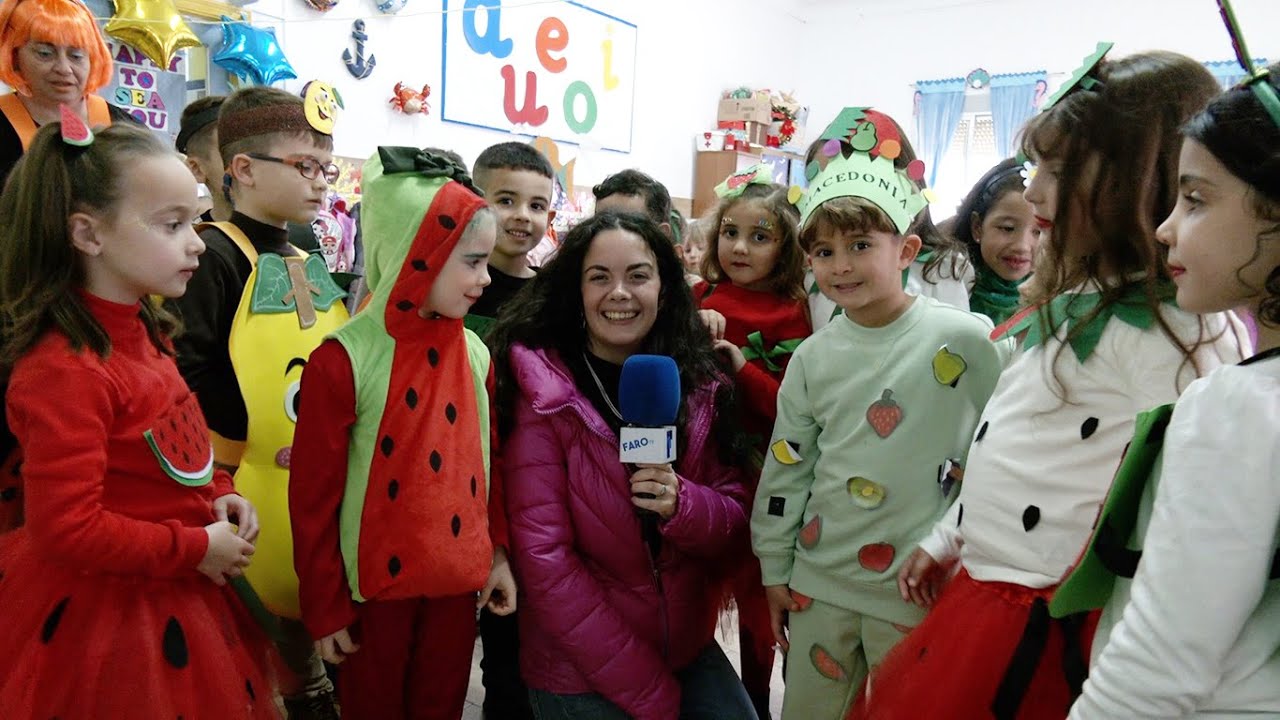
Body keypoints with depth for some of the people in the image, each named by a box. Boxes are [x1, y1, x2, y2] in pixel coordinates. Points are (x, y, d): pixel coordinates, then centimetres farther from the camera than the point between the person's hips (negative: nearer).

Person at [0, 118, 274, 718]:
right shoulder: (63, 369, -25)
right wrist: (196, 548, -19)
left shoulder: (141, 332, 4)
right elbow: (65, 528, -26)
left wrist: (217, 494, -1)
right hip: (105, 617, -8)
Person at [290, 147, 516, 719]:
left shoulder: (475, 353, 0)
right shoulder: (344, 360, -16)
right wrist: (325, 607, -7)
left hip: (458, 580, 4)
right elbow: (313, 497, -11)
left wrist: (499, 552, 7)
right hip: (376, 584, -4)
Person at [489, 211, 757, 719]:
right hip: (579, 670, -4)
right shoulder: (543, 393, -15)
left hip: (689, 647, 4)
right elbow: (543, 559, -18)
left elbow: (735, 518, 1)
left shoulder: (699, 385, -1)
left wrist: (682, 505, -22)